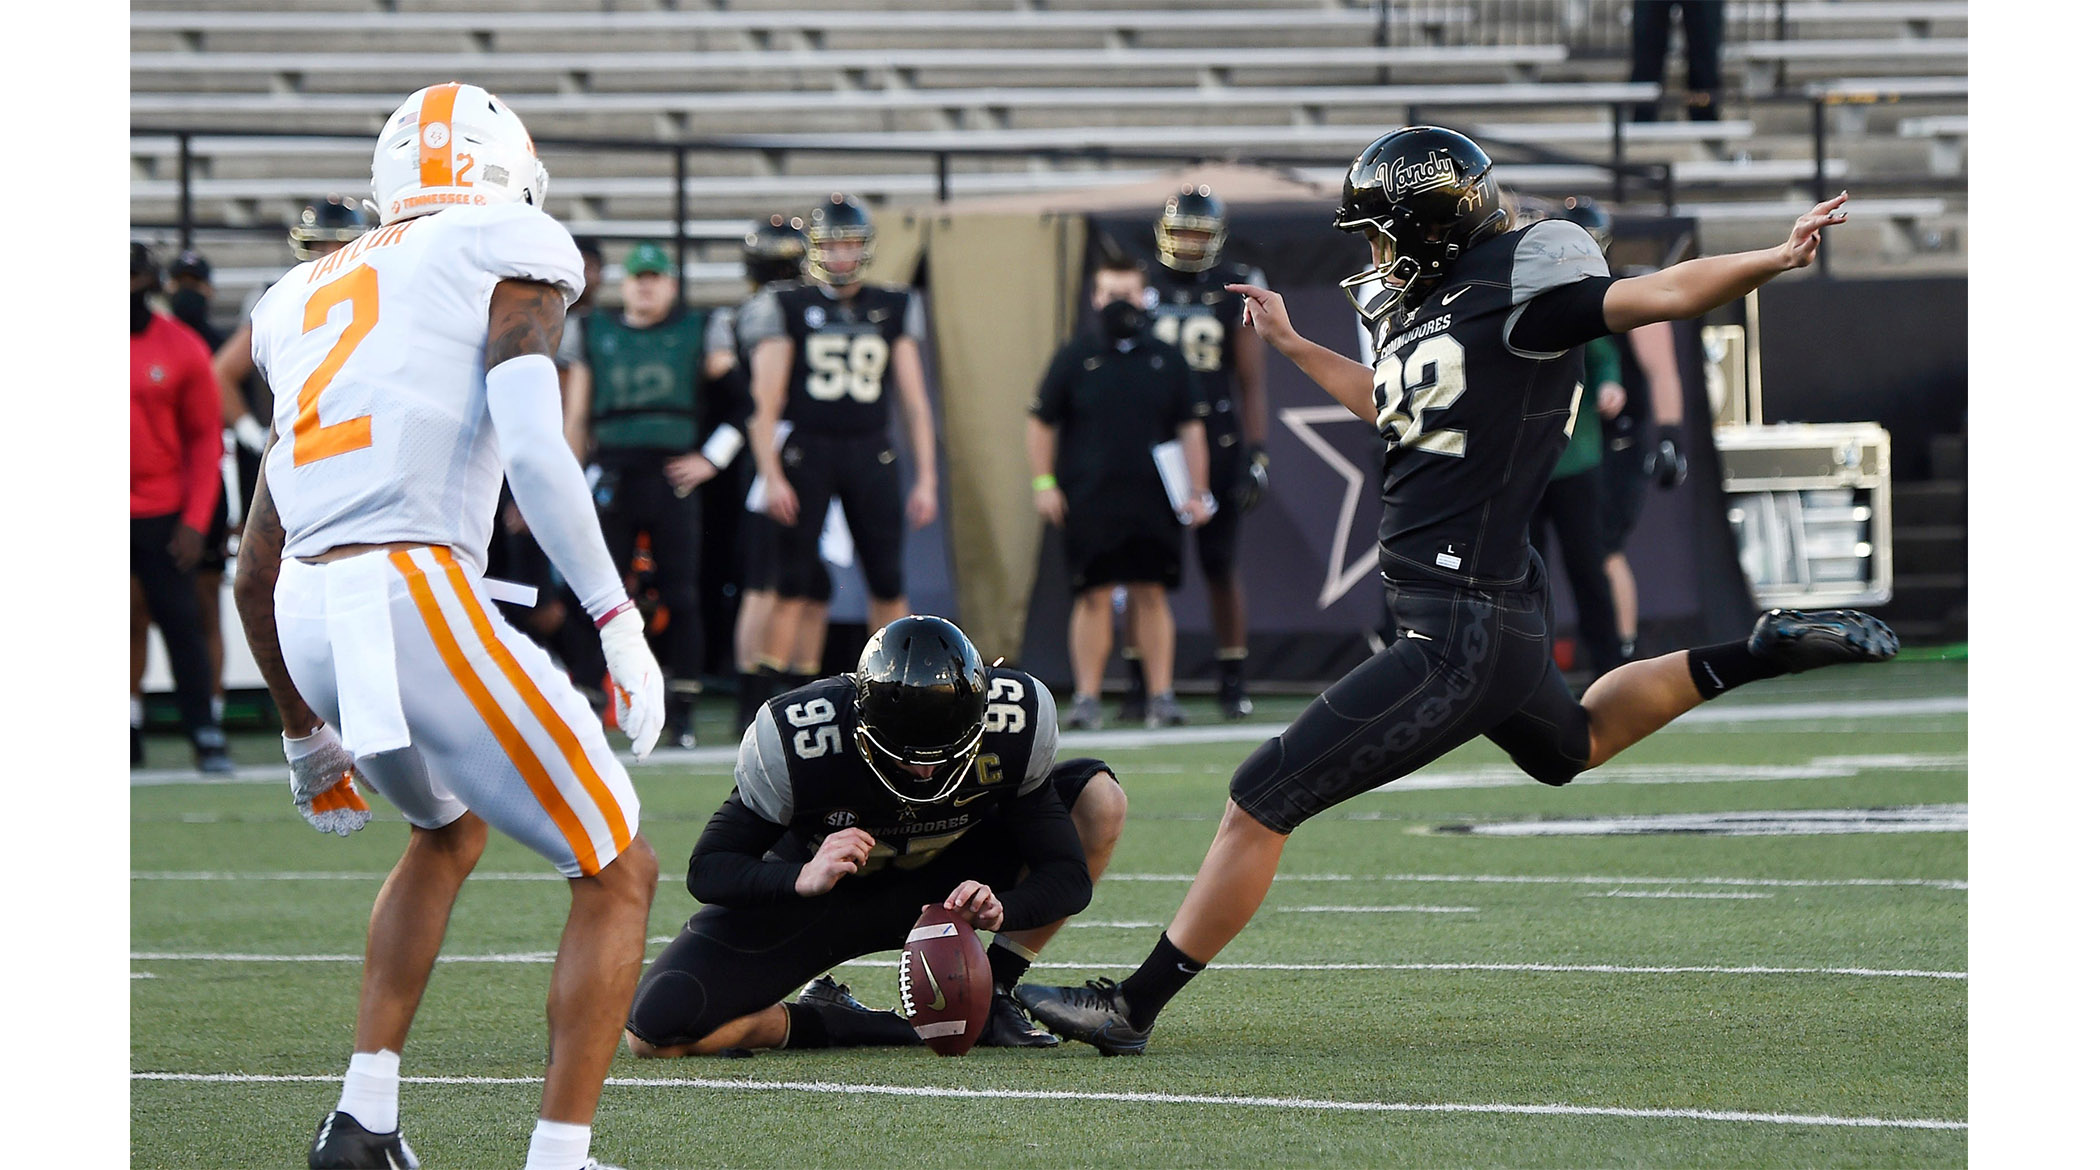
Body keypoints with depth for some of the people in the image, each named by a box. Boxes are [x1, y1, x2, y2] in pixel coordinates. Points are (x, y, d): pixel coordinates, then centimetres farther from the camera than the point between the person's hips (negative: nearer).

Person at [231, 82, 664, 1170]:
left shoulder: (310, 296, 25)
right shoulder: (510, 258, 6)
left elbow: (254, 571, 26)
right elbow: (533, 451, -13)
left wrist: (306, 732, 35)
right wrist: (619, 623, -10)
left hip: (305, 617, 7)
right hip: (414, 599, -7)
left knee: (448, 829, 34)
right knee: (618, 874, 5)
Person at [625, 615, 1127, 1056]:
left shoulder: (1012, 724, -26)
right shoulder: (795, 743, -32)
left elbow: (1068, 875, -19)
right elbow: (708, 870, -22)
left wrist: (1000, 908, -41)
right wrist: (802, 878, -42)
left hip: (941, 885, 3)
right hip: (812, 891, -3)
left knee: (1098, 799, -17)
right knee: (656, 1031, -25)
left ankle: (989, 1003, -9)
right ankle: (830, 1024, -1)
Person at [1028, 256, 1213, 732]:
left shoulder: (1167, 359, 9)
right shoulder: (1075, 357, 4)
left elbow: (1189, 428, 12)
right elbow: (1042, 422, 8)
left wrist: (1197, 491, 6)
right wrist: (1044, 483, 0)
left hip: (1152, 497, 2)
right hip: (1089, 499, -1)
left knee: (1152, 595, 3)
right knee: (1094, 597, -3)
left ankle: (1161, 694, 7)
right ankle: (1086, 696, 2)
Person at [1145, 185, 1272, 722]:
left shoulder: (1234, 291, 4)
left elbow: (1253, 381, 5)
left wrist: (1257, 455, -3)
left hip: (1217, 444, 0)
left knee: (1221, 569, 2)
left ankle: (1233, 684, 9)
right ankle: (1141, 683, 4)